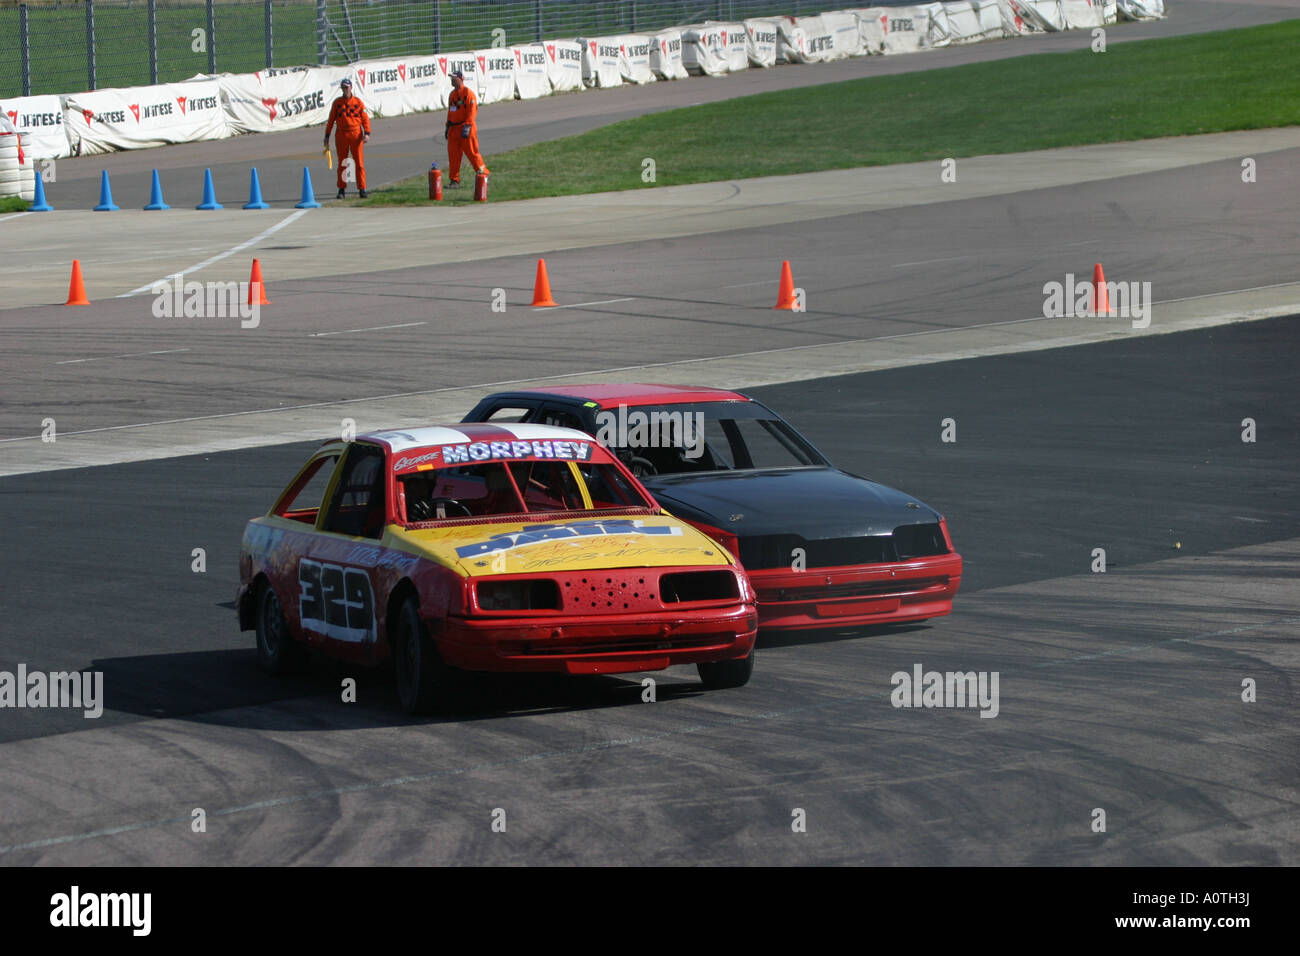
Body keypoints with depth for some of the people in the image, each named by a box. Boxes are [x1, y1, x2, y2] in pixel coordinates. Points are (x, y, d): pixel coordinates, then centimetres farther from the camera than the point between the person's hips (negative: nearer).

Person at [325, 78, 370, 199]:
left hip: (356, 135, -1)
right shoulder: (337, 103, 8)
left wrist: (367, 133, -10)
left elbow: (365, 118, 2)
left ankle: (362, 189, 1)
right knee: (342, 164, 4)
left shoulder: (358, 102, 4)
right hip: (341, 136, 1)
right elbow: (331, 120, 10)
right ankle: (341, 189, 10)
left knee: (359, 163, -3)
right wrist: (327, 136, 6)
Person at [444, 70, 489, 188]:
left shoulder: (468, 93, -10)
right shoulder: (452, 94, 16)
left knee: (472, 153, -5)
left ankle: (484, 175, 7)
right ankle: (455, 180, 9)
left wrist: (467, 127, -23)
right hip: (454, 128, 8)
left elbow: (472, 111, -16)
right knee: (453, 154, 4)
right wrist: (448, 126, 20)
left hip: (466, 128, -8)